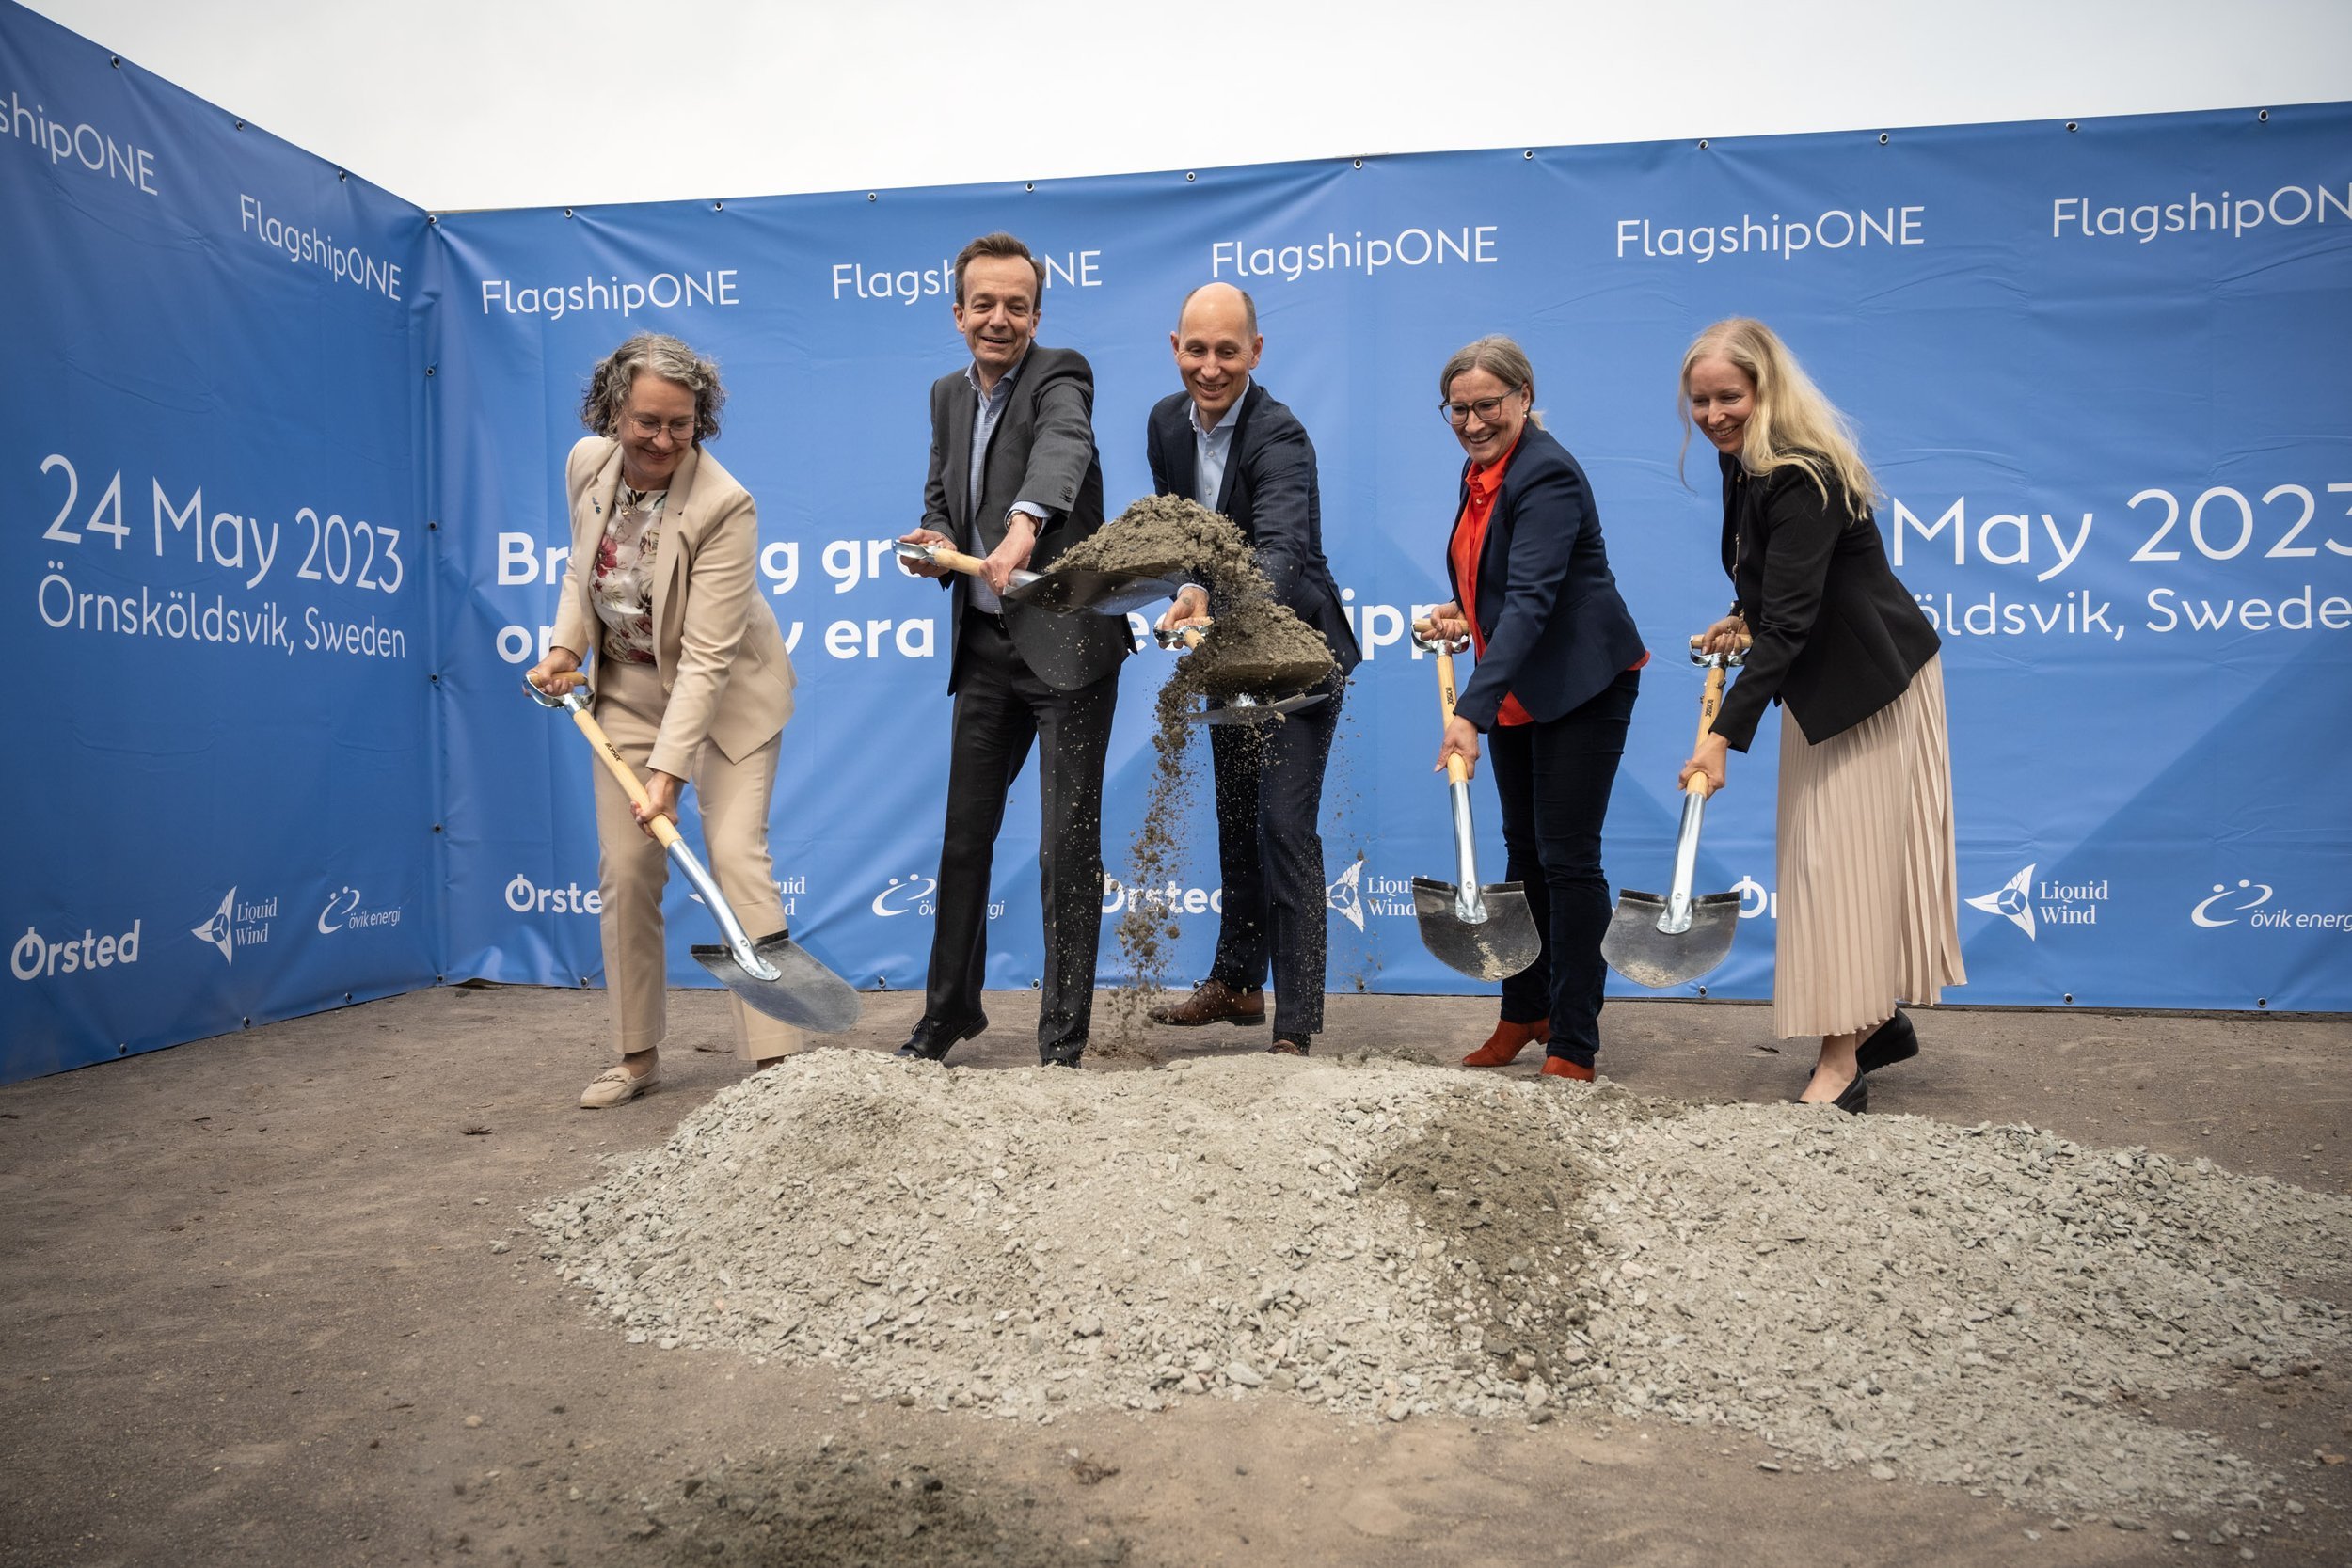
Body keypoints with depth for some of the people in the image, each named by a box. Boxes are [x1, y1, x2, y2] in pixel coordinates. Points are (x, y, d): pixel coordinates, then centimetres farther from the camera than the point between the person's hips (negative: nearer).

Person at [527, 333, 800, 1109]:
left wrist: (670, 769, -34)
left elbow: (706, 659, -30)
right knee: (624, 871, 4)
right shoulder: (587, 464, -9)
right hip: (629, 690, 5)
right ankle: (639, 1056, 17)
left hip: (725, 695, -5)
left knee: (736, 855, -15)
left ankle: (774, 1056, -12)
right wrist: (566, 646, -5)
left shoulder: (724, 505, -27)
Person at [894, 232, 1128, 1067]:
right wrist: (935, 542, -4)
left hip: (1067, 644, -6)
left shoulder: (1061, 375, -10)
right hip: (986, 647, 7)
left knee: (1069, 845, -2)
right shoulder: (949, 394, 12)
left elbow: (1063, 446, -32)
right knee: (965, 834, 14)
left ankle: (1064, 1037, 11)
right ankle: (951, 1007, 31)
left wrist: (1024, 522, -53)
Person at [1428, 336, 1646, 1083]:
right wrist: (1465, 616, 1)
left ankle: (1573, 1046, 5)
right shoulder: (1480, 469, 7)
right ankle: (1525, 1012, 30)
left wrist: (1472, 710, -40)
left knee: (1567, 857, -5)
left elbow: (1530, 600, -32)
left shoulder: (1547, 475, -21)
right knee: (1523, 849, 16)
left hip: (1581, 686, -9)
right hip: (1516, 689, 9)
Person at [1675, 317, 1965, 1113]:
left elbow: (1788, 623, -33)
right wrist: (1740, 618, 2)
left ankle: (1842, 1064, -4)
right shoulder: (1742, 460, 2)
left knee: (1850, 856, -8)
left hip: (1872, 682, -9)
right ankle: (1880, 1020, 24)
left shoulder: (1802, 480, -27)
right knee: (1821, 853, 12)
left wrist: (1725, 733, -37)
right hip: (1820, 684, 9)